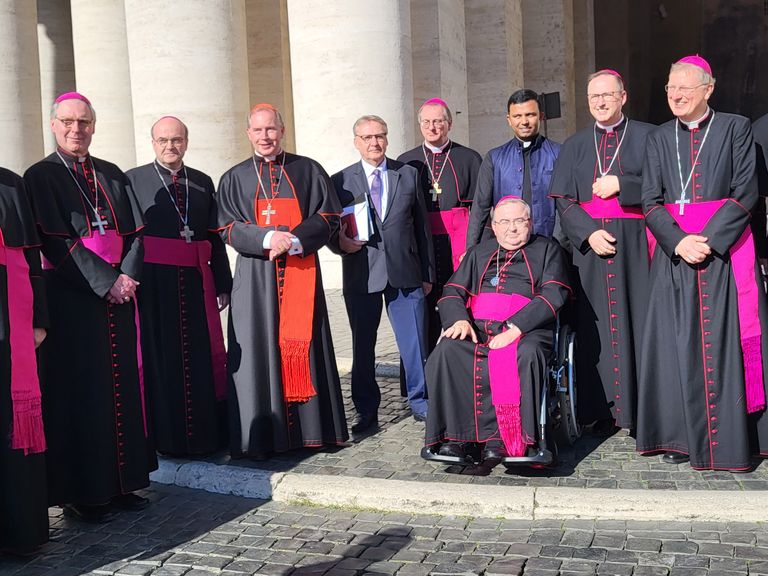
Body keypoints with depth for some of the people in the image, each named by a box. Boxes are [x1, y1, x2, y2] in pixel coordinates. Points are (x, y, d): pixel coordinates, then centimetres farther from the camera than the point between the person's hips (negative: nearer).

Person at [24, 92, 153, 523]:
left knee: (124, 386, 6)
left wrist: (127, 277, -9)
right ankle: (82, 493, 6)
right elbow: (56, 242, -11)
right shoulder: (41, 176, -1)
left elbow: (135, 231, 8)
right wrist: (106, 282, -16)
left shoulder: (113, 175, 14)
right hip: (72, 298, -5)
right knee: (81, 392, -2)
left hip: (119, 292, 5)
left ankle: (123, 481, 15)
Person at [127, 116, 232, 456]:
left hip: (196, 282, 3)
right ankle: (167, 435, 12)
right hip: (153, 283, -3)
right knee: (161, 358, 2)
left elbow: (216, 236, 11)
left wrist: (223, 285, 6)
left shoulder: (203, 182, 13)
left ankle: (206, 432, 17)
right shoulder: (134, 180, 4)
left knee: (202, 357, 6)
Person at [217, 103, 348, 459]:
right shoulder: (234, 178, 11)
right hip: (255, 274, 0)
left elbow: (328, 215, 4)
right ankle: (260, 435, 3)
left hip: (301, 272, 0)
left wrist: (296, 240, -13)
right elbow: (228, 227, 2)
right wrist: (268, 238, -15)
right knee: (260, 347, -2)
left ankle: (311, 426, 10)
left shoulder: (308, 171, 10)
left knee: (303, 345, 1)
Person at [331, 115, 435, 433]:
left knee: (414, 341, 3)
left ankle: (419, 402, 19)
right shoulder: (341, 181, 5)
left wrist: (427, 273, 8)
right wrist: (340, 243, -17)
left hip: (405, 273, 1)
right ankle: (367, 411, 18)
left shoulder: (408, 175, 9)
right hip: (361, 275, 0)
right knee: (362, 346, 7)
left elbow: (421, 225, 10)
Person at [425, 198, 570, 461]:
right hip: (475, 326, 3)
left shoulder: (547, 249, 17)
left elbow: (554, 294, 0)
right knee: (446, 352, -29)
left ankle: (498, 436, -31)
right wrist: (459, 320, -8)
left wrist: (515, 327, -16)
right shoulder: (478, 252, 27)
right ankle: (456, 435, -25)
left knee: (526, 354, -38)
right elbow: (452, 292, 17)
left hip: (527, 328, -2)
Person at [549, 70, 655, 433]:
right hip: (590, 244, 2)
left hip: (634, 243, -2)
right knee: (597, 327, 1)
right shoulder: (575, 145, 13)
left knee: (637, 320, -3)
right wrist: (588, 232, -9)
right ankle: (604, 410, 6)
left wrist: (620, 184, -13)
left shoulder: (646, 137, 6)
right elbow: (563, 200, 6)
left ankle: (642, 409, 4)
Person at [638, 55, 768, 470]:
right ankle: (683, 436, 10)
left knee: (724, 342, -3)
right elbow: (650, 201, 4)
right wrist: (679, 242, -12)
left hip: (724, 248, -3)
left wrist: (709, 239, -15)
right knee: (677, 342, 2)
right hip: (674, 253, 3)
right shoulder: (659, 139, 11)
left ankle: (729, 439, 5)